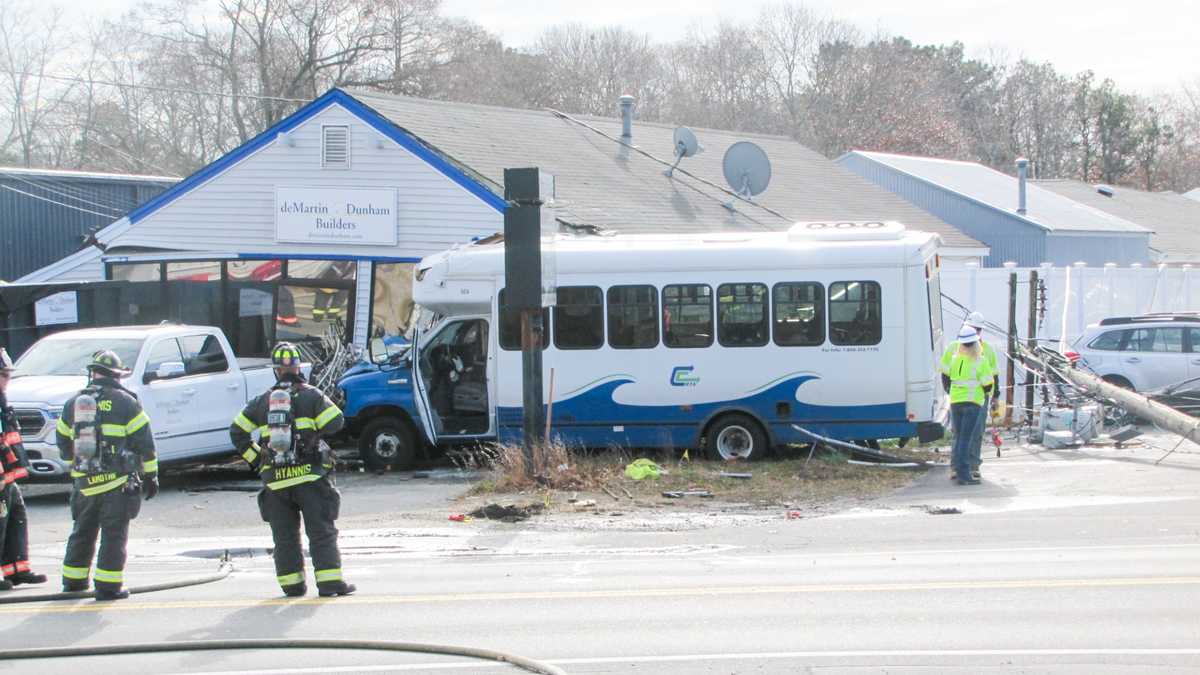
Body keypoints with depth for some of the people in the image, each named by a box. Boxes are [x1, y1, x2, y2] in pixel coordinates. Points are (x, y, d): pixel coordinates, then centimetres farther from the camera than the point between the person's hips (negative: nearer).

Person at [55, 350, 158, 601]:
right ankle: (108, 586, -2)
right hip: (117, 482, -4)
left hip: (84, 482, 4)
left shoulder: (73, 403, 9)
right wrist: (150, 476, 3)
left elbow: (63, 441, 18)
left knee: (82, 531, 18)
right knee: (114, 534, 0)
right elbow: (144, 441, -5)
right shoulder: (124, 402, -5)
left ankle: (73, 580, 27)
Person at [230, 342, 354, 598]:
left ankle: (292, 584, 11)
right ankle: (329, 582, -7)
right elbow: (335, 423, -7)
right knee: (322, 531, -1)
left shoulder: (262, 401, 11)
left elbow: (237, 431, 11)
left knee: (285, 536, 10)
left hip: (275, 480, 3)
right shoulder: (311, 395, 0)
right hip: (310, 476, -3)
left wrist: (255, 458, 13)